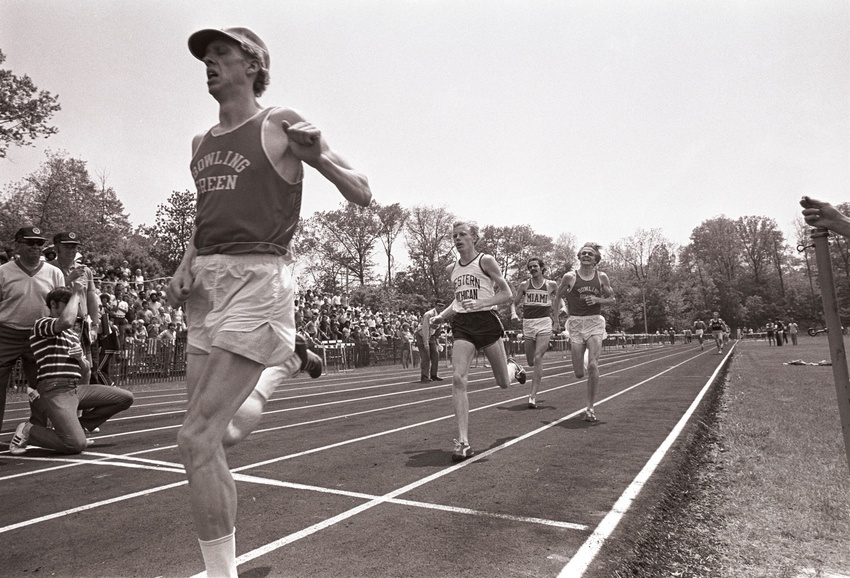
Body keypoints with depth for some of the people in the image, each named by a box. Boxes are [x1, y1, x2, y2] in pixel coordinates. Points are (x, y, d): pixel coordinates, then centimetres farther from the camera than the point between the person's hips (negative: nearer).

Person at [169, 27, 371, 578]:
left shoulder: (280, 125, 0)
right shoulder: (202, 143, 18)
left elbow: (362, 195, 1)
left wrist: (319, 156, -17)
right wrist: (186, 263, 10)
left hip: (256, 279, -7)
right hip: (206, 284, 7)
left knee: (196, 438, -12)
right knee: (220, 435, 13)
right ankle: (287, 358, 36)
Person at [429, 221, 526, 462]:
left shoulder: (486, 261, -3)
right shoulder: (451, 269, 13)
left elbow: (507, 294, -4)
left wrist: (480, 302, -18)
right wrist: (440, 316, 9)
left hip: (486, 321, -3)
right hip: (462, 324, 4)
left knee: (504, 383, 8)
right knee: (458, 379, -15)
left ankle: (512, 366, 47)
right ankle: (463, 443, -12)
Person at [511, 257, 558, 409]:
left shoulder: (551, 285, 3)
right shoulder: (524, 285, 6)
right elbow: (514, 302, 11)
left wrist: (555, 318, 13)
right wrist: (514, 313, -10)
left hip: (544, 323, -2)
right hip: (528, 323, 3)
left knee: (537, 359, -15)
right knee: (531, 362, 7)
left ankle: (533, 395, -13)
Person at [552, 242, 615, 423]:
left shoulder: (602, 277, 4)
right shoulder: (569, 276, 0)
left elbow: (612, 299, 12)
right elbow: (558, 296, 11)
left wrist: (597, 300, -8)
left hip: (595, 322, 0)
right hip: (575, 322, 0)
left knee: (593, 365, -15)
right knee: (579, 373, -2)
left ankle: (590, 408, -1)